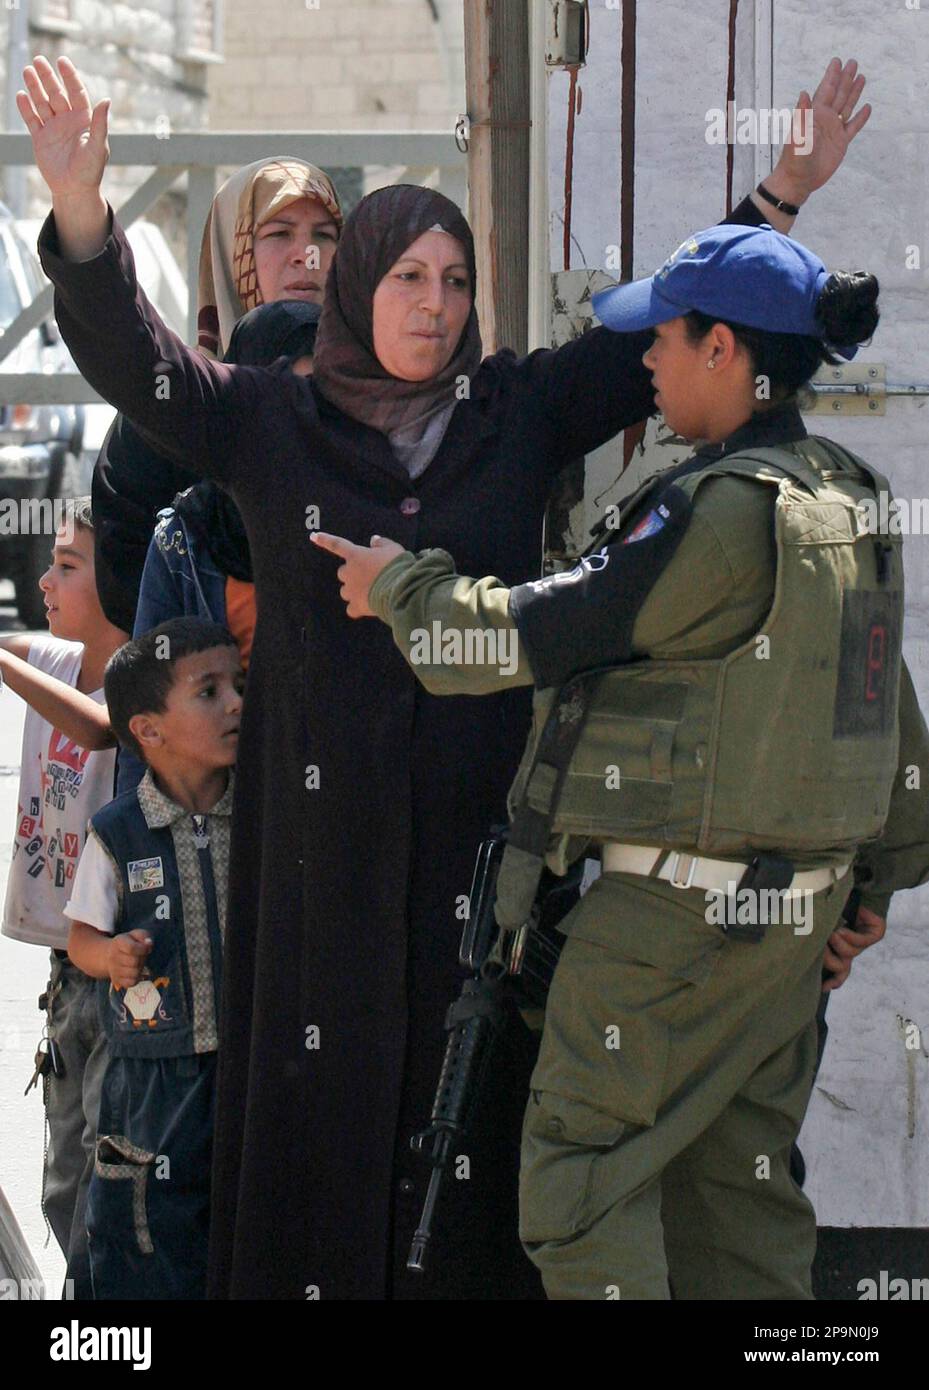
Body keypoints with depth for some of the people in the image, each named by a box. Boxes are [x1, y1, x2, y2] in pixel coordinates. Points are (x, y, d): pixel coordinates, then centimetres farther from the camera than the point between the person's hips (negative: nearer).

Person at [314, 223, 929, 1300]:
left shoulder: (723, 510, -20)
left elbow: (534, 635, -15)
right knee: (732, 1181, 15)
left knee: (581, 1171, -1)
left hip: (682, 907, -9)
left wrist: (399, 585, 1)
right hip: (796, 909, 9)